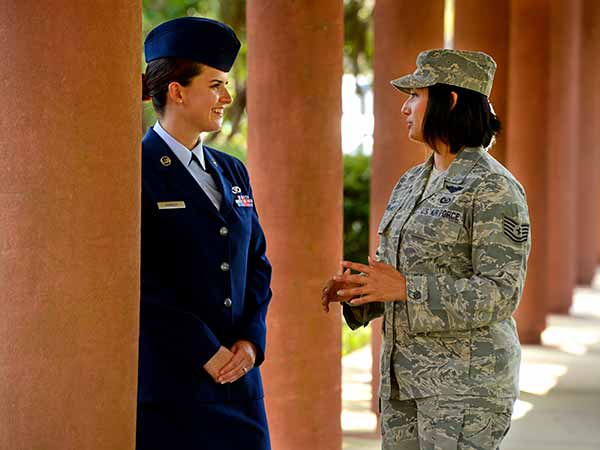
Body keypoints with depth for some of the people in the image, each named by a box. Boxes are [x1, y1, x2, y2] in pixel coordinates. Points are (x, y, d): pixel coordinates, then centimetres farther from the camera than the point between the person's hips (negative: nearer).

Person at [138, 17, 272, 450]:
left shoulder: (232, 172, 15)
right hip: (165, 384, -6)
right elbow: (141, 280, -14)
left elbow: (257, 263, 15)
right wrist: (205, 353, -13)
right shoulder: (137, 173, -8)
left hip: (238, 380, 6)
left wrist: (251, 339, 0)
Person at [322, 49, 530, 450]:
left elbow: (501, 294, -18)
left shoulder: (495, 189, -13)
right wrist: (357, 288, -5)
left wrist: (405, 289, -23)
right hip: (406, 377, 8)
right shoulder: (412, 184, 12)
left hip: (467, 380, -8)